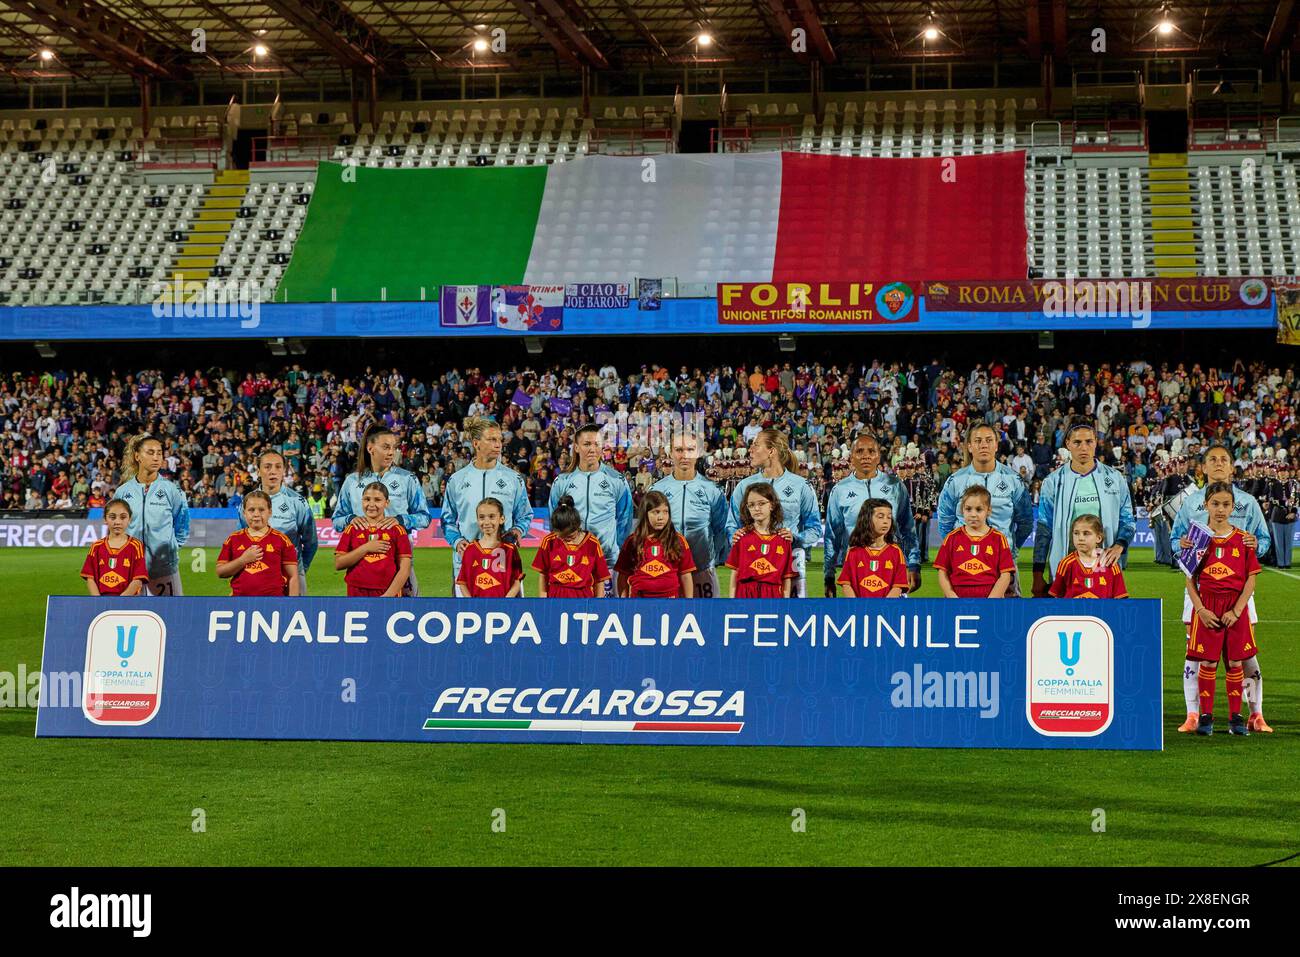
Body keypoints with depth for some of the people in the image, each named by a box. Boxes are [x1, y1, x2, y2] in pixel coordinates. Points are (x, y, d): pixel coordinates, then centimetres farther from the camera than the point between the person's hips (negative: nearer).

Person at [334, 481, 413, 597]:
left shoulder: (397, 530, 3)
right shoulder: (353, 529, 9)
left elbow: (405, 569, -2)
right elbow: (338, 564, 0)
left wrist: (388, 595, -12)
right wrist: (366, 548, -9)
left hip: (389, 593, -2)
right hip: (357, 594, 2)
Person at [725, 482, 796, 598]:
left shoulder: (783, 539, 6)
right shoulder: (742, 537, 5)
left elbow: (787, 578, 7)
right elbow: (734, 573, 5)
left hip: (773, 596, 0)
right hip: (746, 594, 0)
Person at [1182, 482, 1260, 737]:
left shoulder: (1243, 539, 2)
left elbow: (1251, 580, 1)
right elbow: (1190, 580, 2)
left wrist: (1236, 611, -8)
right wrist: (1201, 610, -9)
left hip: (1235, 608, 1)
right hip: (1207, 607, -1)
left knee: (1235, 662, 4)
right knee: (1207, 662, -1)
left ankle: (1235, 717, 12)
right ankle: (1205, 716, 7)